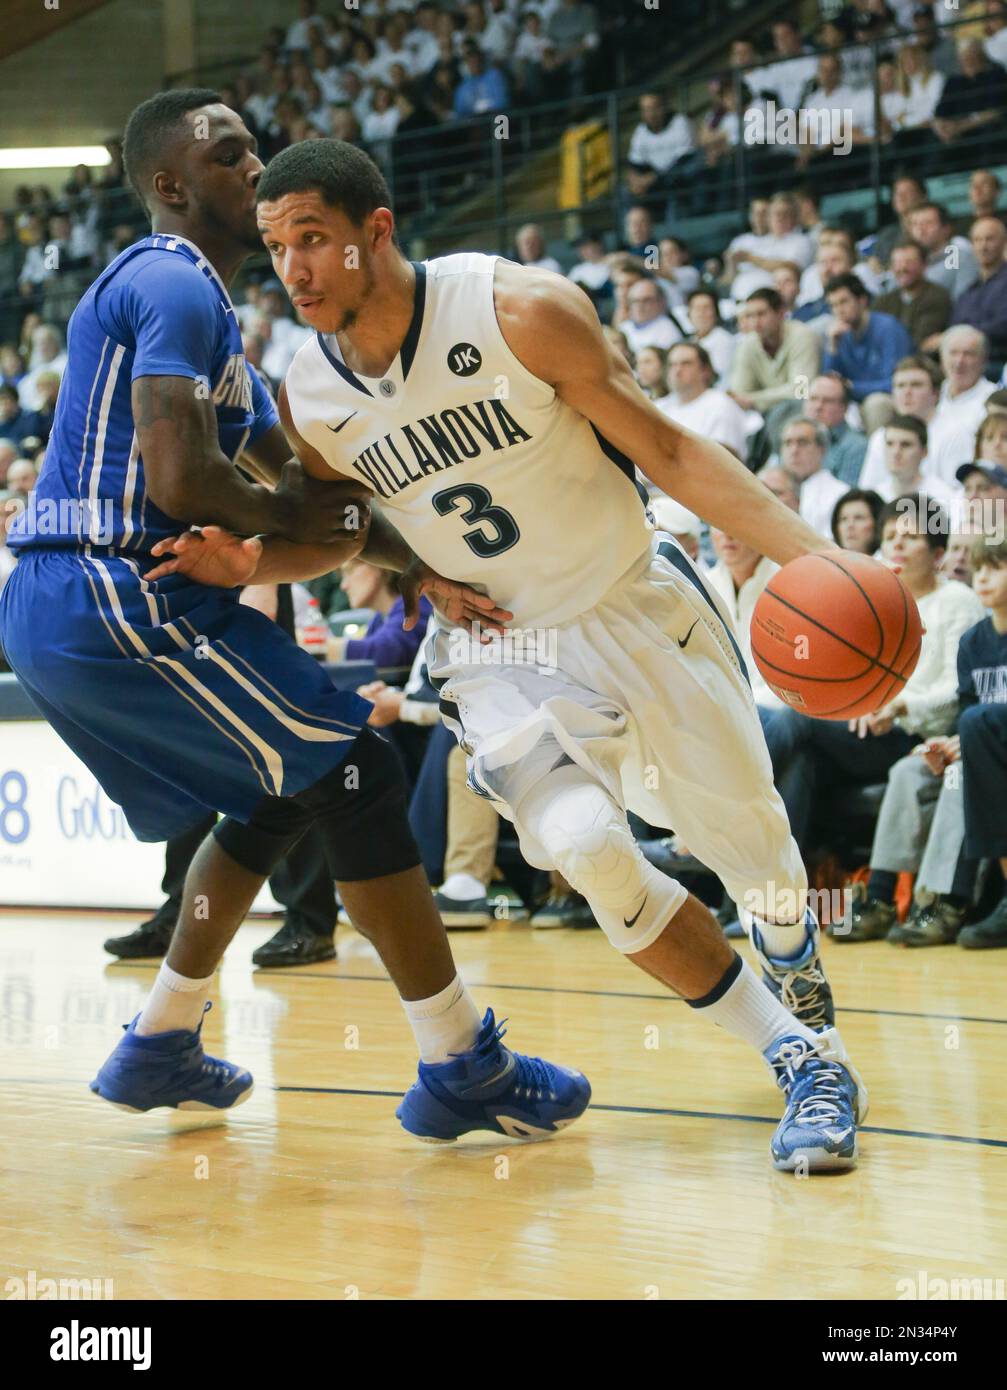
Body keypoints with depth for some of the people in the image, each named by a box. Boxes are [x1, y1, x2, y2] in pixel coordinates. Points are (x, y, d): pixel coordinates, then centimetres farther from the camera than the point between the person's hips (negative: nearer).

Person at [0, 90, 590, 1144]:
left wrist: (426, 568, 12)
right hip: (113, 595, -10)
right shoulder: (175, 284, -9)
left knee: (280, 794, 23)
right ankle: (462, 1070, -3)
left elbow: (305, 483, 22)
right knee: (352, 772, -6)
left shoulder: (186, 295, 24)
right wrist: (292, 516, -4)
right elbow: (179, 482, -22)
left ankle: (158, 1049, 28)